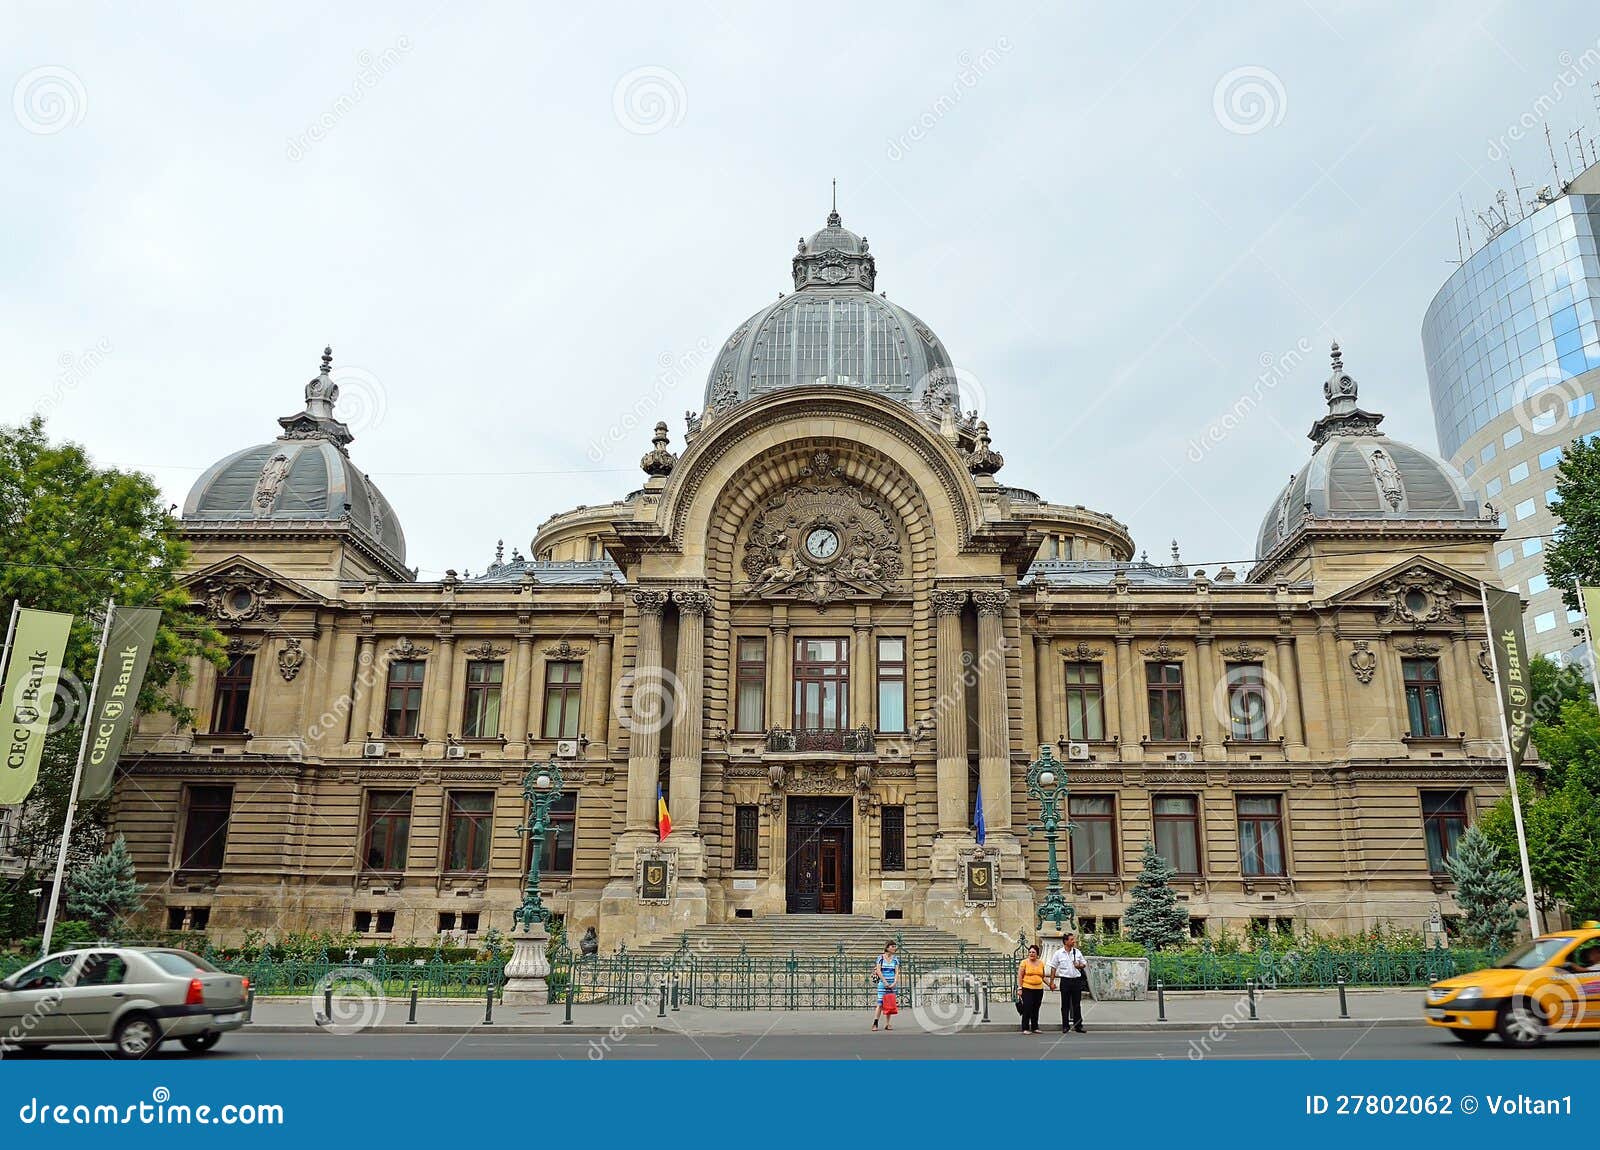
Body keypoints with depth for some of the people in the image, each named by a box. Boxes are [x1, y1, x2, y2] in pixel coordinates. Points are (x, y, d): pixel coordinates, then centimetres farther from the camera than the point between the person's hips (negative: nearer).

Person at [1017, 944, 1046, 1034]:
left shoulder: (1041, 963, 11)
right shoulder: (1024, 962, -3)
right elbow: (1019, 976, -4)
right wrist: (1019, 988, -11)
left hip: (1039, 989, 4)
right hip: (1027, 989, -4)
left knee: (1036, 1009, 9)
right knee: (1027, 1009, -7)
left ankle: (1035, 1027, 19)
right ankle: (1025, 1028, -1)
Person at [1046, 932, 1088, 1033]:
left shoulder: (1077, 952, 6)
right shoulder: (1058, 953, -1)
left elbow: (1084, 964, 15)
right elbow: (1053, 968, 2)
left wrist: (1079, 966, -8)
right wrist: (1052, 982, -2)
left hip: (1076, 980, 2)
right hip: (1065, 980, -2)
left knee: (1077, 1004, 6)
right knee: (1065, 1005, 3)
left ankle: (1078, 1025, 12)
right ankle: (1065, 1026, 11)